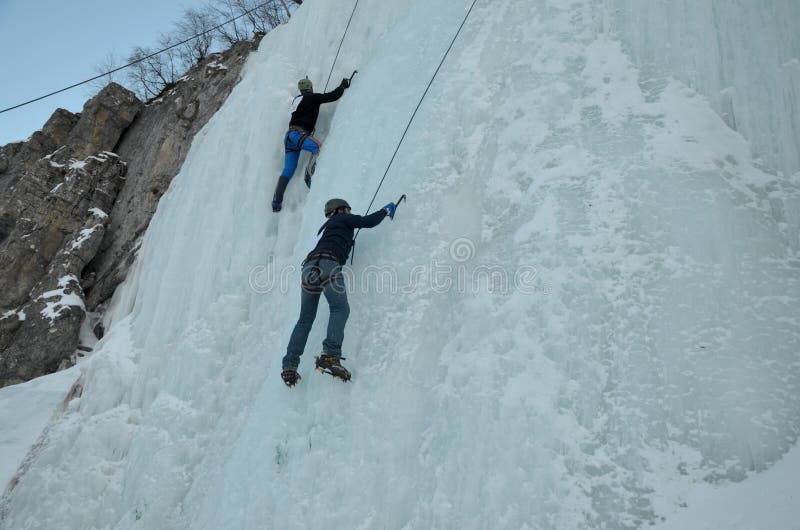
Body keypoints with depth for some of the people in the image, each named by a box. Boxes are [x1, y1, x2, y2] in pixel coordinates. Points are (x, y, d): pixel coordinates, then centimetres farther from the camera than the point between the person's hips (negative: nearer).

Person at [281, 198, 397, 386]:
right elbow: (368, 221, 9)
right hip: (327, 264, -7)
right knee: (340, 308, -13)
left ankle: (290, 367, 0)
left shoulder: (325, 227, 39)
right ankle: (330, 355, -31)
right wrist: (386, 210, 23)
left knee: (305, 319, 7)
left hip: (308, 267, 7)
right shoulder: (342, 219, 18)